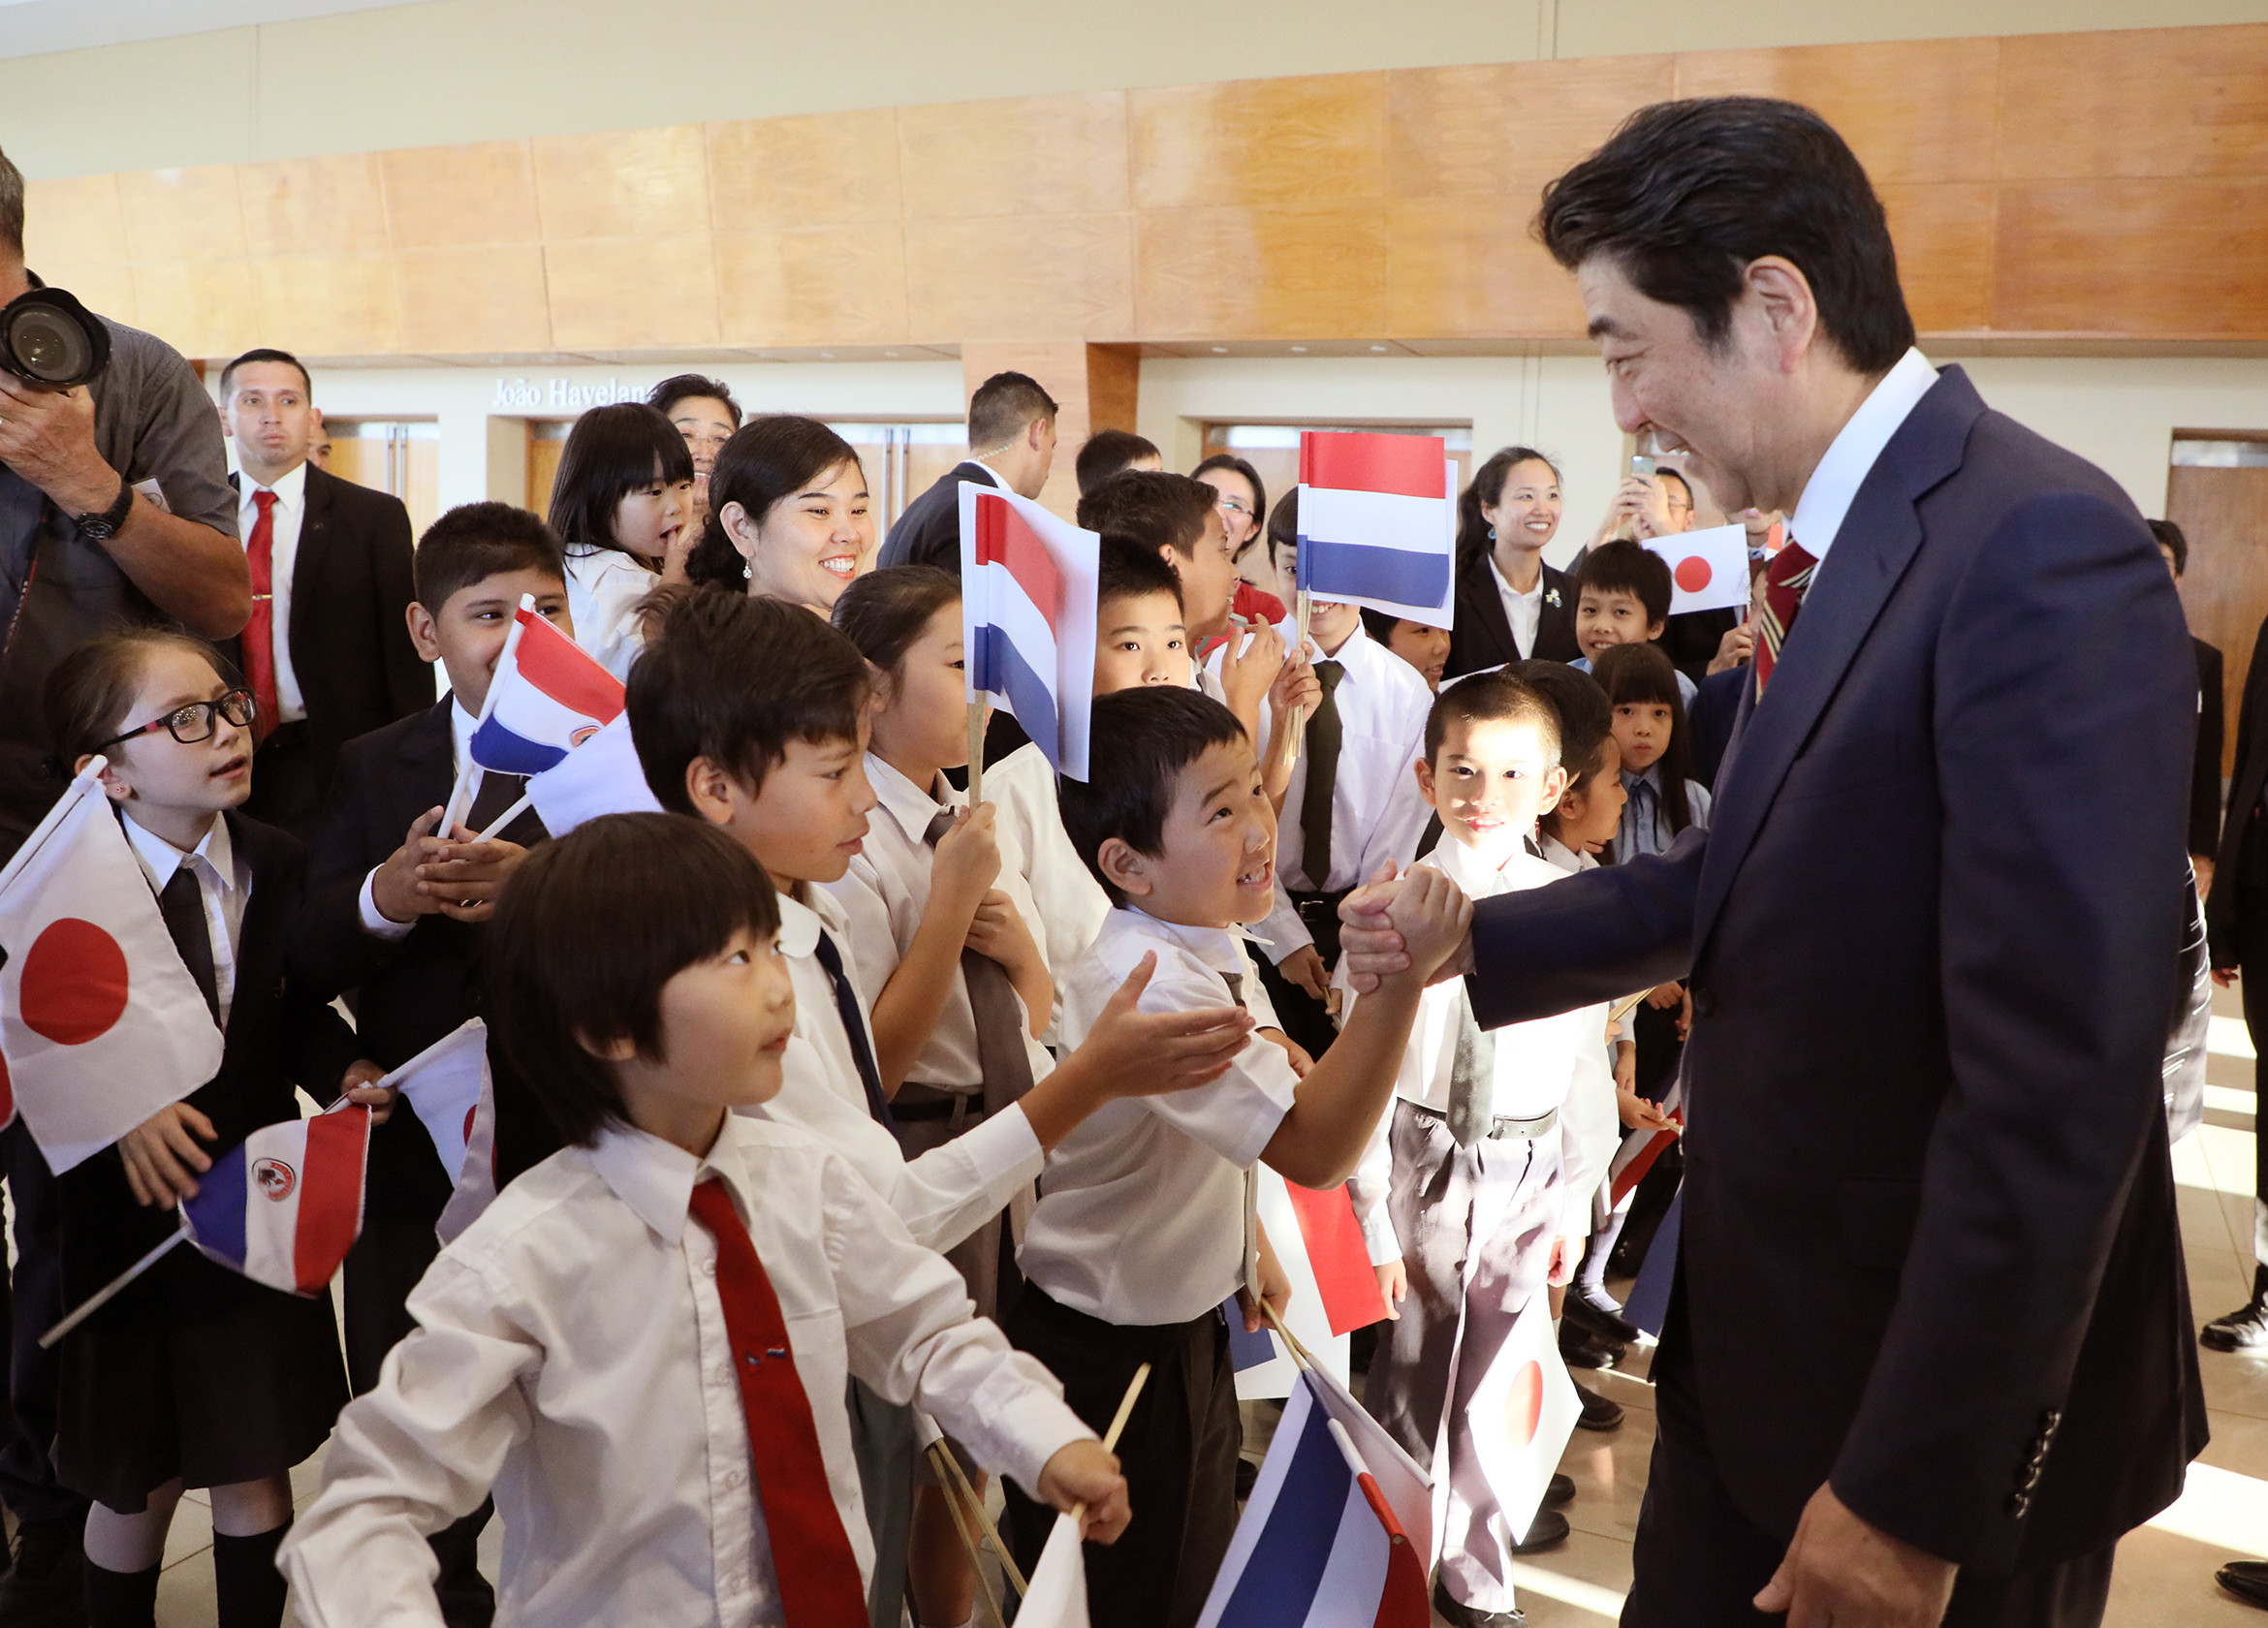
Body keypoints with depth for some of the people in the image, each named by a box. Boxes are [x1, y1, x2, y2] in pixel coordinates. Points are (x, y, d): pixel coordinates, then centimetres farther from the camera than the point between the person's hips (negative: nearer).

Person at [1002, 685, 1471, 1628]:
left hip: (1186, 1332, 9)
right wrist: (1399, 976, -45)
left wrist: (1241, 1250, 15)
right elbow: (1314, 1148, -37)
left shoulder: (1201, 949, -1)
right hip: (1111, 1362, -9)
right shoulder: (1151, 985, -32)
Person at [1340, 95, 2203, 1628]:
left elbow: (2058, 1086, -27)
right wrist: (1468, 944, 12)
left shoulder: (2039, 548, -23)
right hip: (1755, 1338, 8)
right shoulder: (1848, 549, 6)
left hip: (1938, 1410, -8)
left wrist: (1914, 1497, -23)